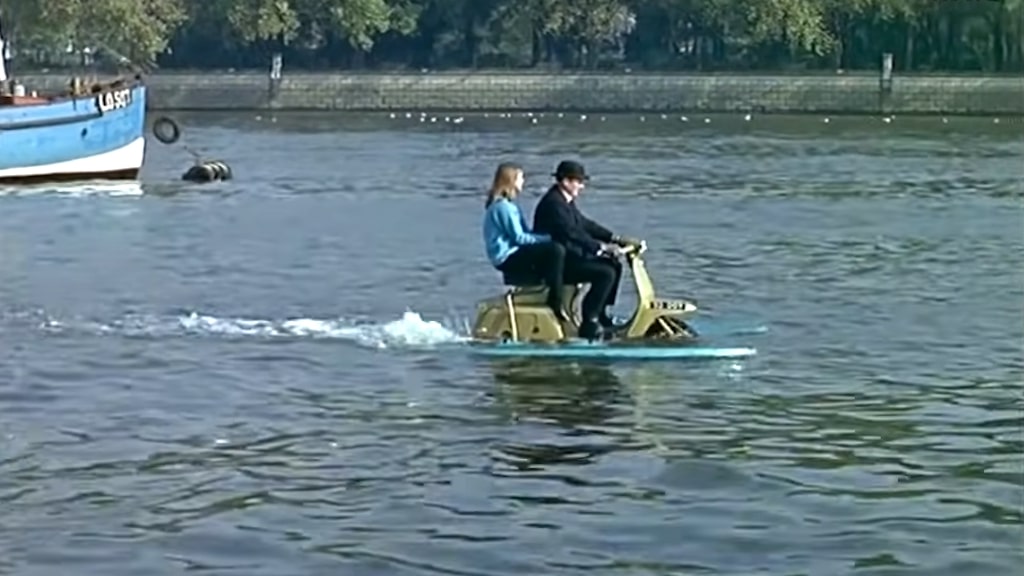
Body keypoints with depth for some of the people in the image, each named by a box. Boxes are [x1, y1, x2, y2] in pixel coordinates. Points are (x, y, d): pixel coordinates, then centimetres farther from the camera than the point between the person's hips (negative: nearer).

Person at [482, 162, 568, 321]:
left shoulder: (508, 204, 18)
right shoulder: (503, 206, -15)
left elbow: (523, 233, 16)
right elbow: (519, 237, -19)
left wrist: (546, 238, 1)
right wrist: (547, 239, -15)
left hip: (513, 254, 11)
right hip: (508, 258, -11)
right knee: (556, 250, -23)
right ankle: (555, 304, -19)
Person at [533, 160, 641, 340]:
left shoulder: (565, 201, 15)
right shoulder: (553, 203, -19)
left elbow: (585, 225, 17)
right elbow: (572, 233, -28)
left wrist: (616, 239, 8)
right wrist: (602, 247, -31)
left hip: (567, 255, 11)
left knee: (614, 265, 9)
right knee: (605, 273, -21)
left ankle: (600, 315, 11)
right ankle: (589, 323, -16)